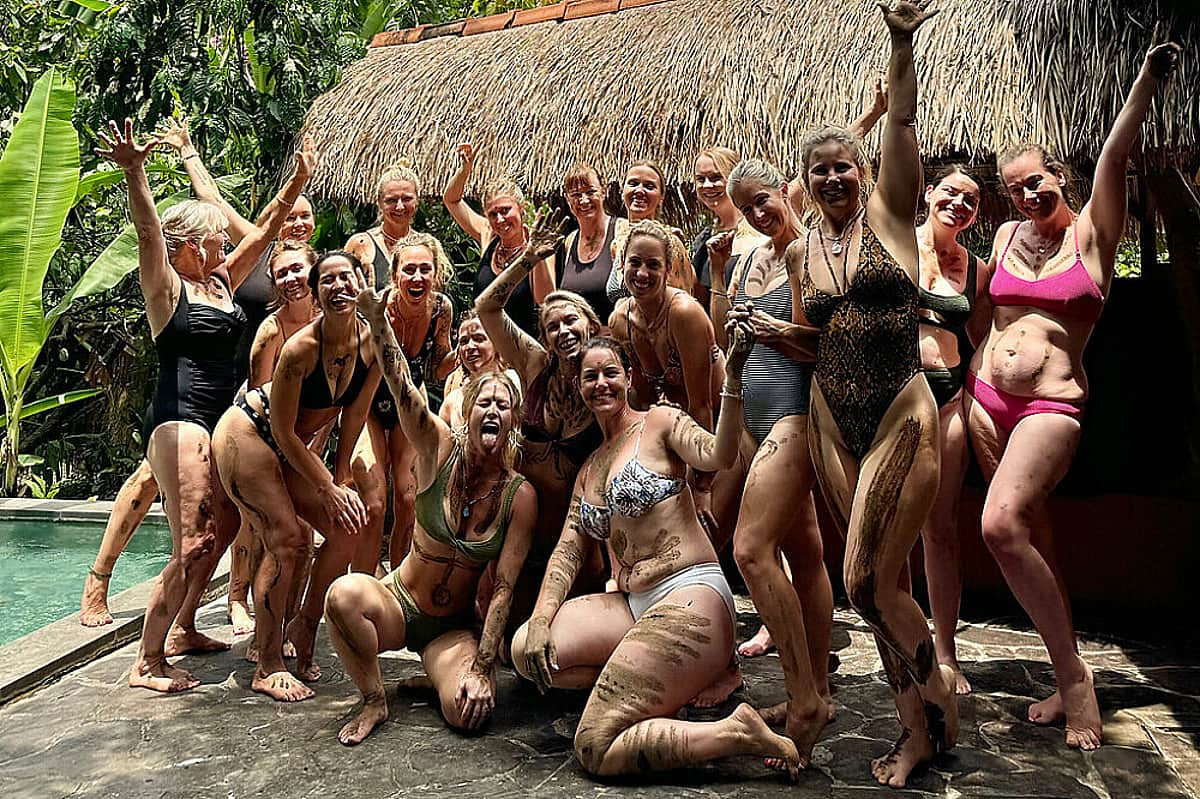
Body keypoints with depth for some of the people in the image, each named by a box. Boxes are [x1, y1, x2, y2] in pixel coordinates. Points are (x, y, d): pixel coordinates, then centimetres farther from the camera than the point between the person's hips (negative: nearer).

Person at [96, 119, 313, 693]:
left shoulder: (221, 281, 14)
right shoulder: (167, 287, -6)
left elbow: (264, 232, 16)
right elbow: (147, 233, -23)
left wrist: (299, 178, 13)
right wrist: (133, 173, -39)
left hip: (219, 420, 9)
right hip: (179, 422, -9)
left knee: (223, 528, 16)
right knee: (193, 545, -12)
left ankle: (183, 629, 33)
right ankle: (147, 662, -1)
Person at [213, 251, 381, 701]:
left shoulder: (373, 344, -13)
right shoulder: (301, 347, -29)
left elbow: (354, 417, -3)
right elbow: (283, 432, -22)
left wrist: (341, 480, -3)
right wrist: (328, 488, -17)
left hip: (292, 448, 7)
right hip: (247, 434, -7)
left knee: (347, 526, -4)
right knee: (287, 540, -14)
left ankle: (305, 627, 15)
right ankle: (268, 668, -1)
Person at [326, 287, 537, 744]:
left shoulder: (520, 496, -13)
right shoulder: (441, 450, -13)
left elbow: (503, 588, -13)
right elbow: (403, 389, -30)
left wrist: (482, 668, -19)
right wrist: (377, 320, -45)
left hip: (453, 628, 1)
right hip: (397, 604, 0)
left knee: (470, 714, -26)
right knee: (344, 593, -34)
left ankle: (438, 670, 13)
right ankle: (374, 702, -8)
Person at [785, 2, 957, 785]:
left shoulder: (889, 214, 1)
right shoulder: (800, 251, 11)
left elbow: (902, 125, -13)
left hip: (902, 416, -5)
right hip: (832, 422, 5)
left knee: (868, 583, -9)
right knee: (879, 583, 10)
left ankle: (940, 696, 20)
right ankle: (920, 728, 25)